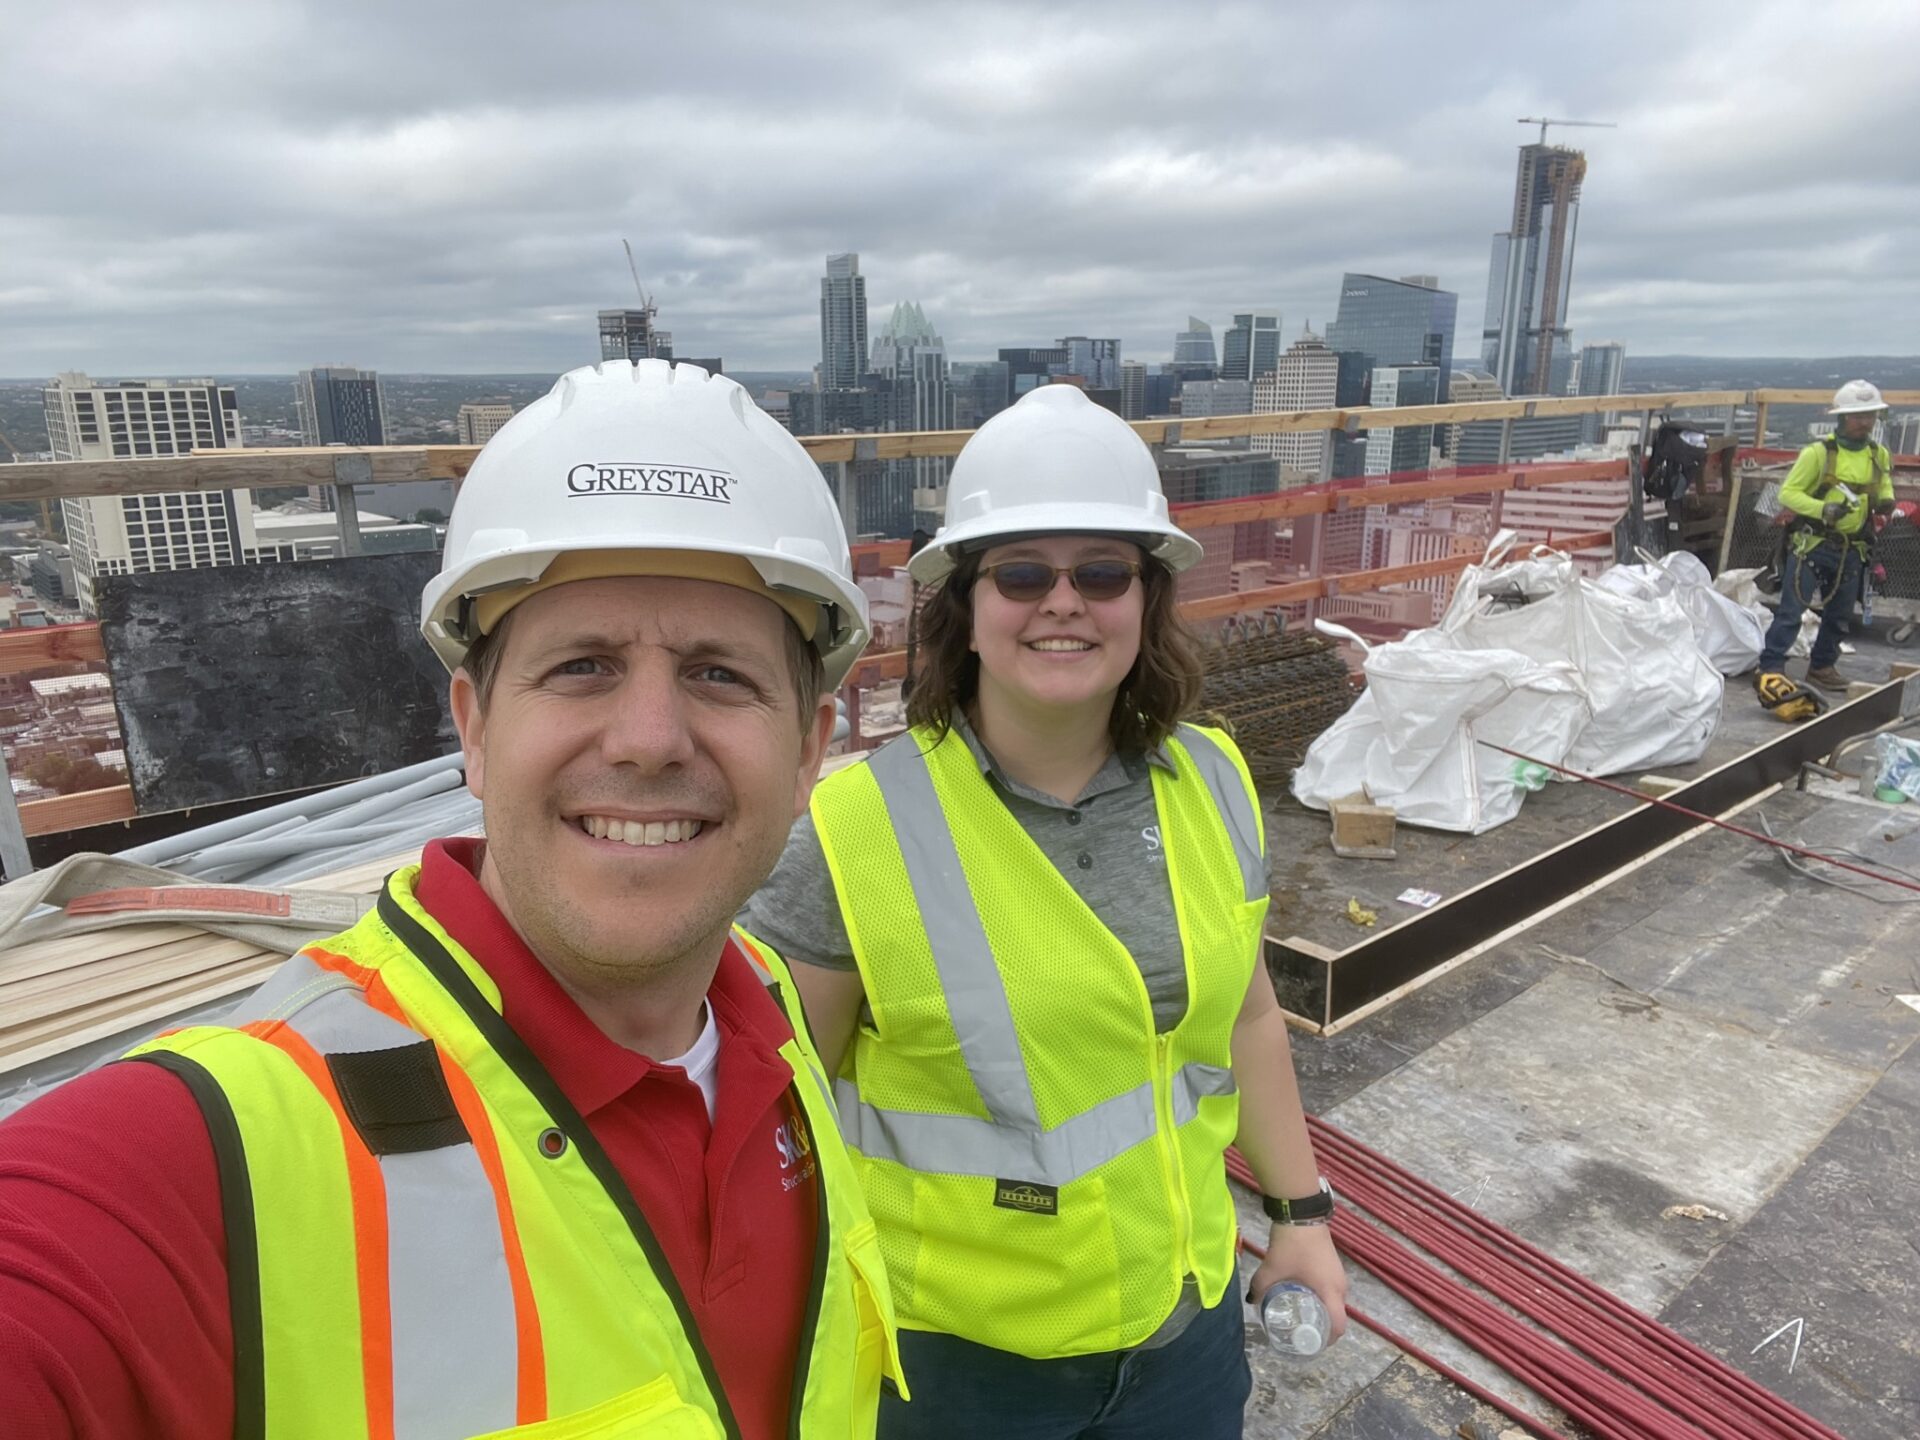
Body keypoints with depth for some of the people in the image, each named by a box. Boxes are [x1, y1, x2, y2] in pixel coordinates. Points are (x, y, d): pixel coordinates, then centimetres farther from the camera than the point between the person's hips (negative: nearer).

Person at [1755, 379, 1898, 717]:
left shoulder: (1880, 456, 8)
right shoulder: (1818, 453, -10)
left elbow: (1884, 490, 20)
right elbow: (1787, 493, -11)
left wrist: (1884, 503, -4)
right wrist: (1823, 508, -27)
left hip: (1852, 550, 6)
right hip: (1811, 544, -6)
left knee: (1839, 615, 15)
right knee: (1792, 610, -12)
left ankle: (1822, 666, 30)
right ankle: (1770, 670, -12)